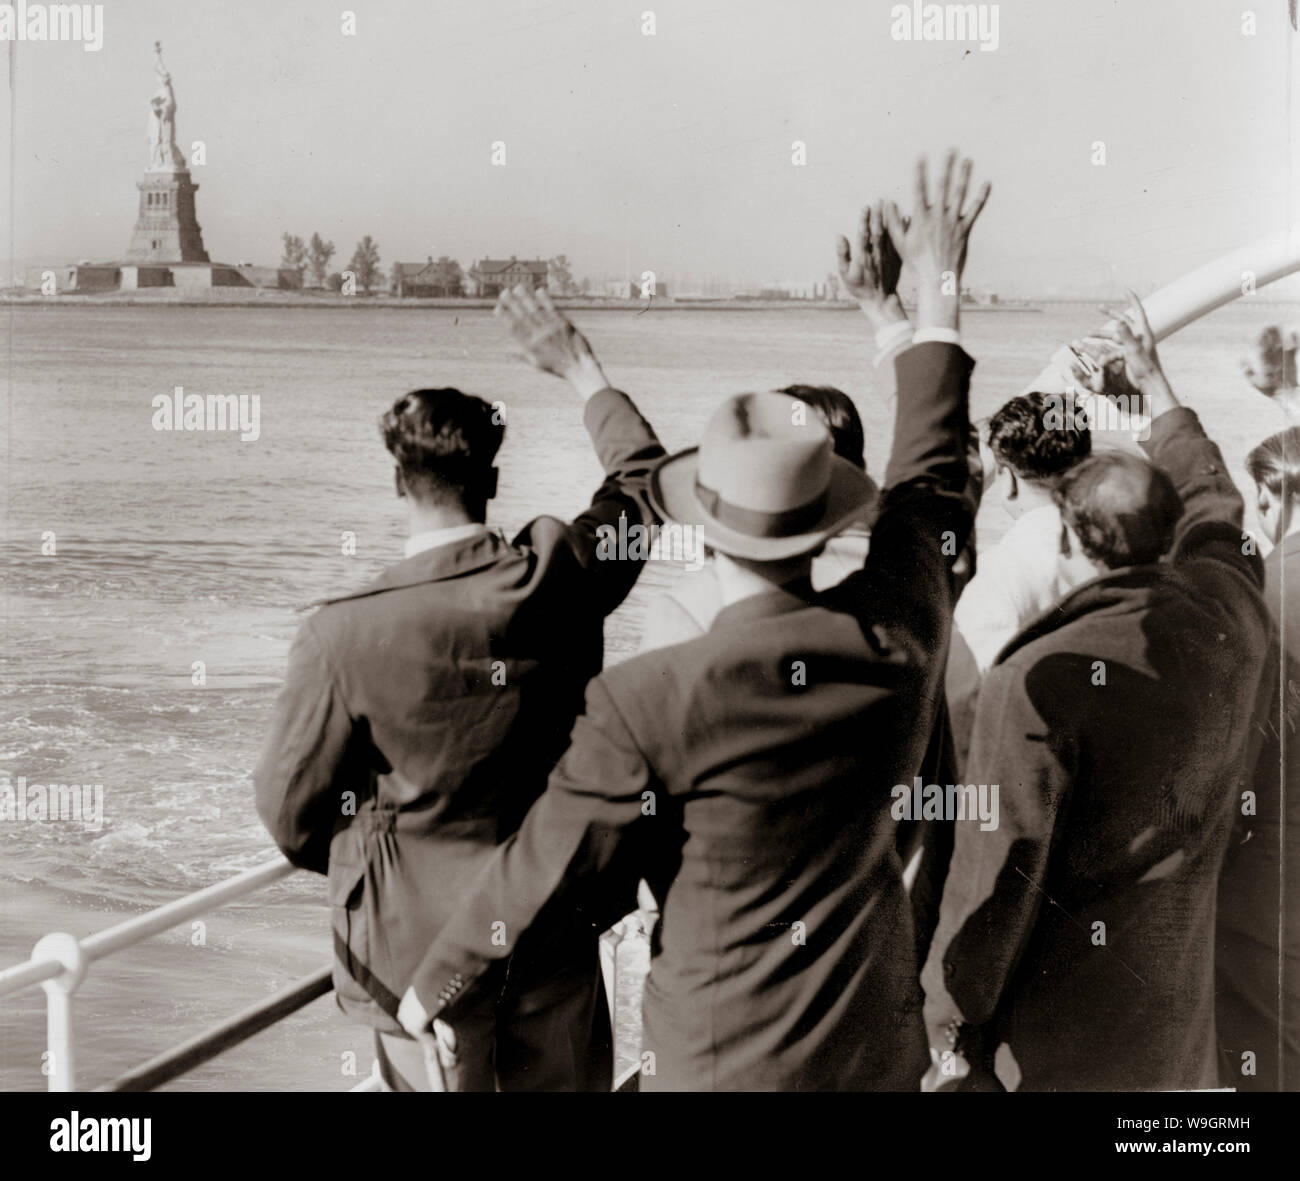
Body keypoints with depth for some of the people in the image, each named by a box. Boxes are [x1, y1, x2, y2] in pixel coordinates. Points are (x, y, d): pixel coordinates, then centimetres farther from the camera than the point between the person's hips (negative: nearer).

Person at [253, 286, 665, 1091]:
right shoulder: (561, 577, -13)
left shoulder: (344, 634, -20)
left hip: (418, 943, -2)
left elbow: (292, 809, -8)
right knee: (568, 1085, 19)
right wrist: (581, 368, 21)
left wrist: (359, 868, 14)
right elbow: (643, 480, 9)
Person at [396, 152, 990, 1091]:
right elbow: (931, 481, 5)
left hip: (726, 1061, -4)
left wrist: (433, 988, 5)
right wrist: (934, 292, 17)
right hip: (876, 1041, 5)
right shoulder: (897, 636, -15)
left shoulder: (649, 704, -27)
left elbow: (548, 874, -14)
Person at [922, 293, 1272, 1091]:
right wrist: (1153, 383, 29)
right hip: (1181, 988, 6)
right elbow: (1210, 501, 16)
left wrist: (957, 1035, -10)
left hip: (1062, 1007, -6)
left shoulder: (1039, 682, -25)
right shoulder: (1230, 608, -8)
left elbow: (998, 875, -21)